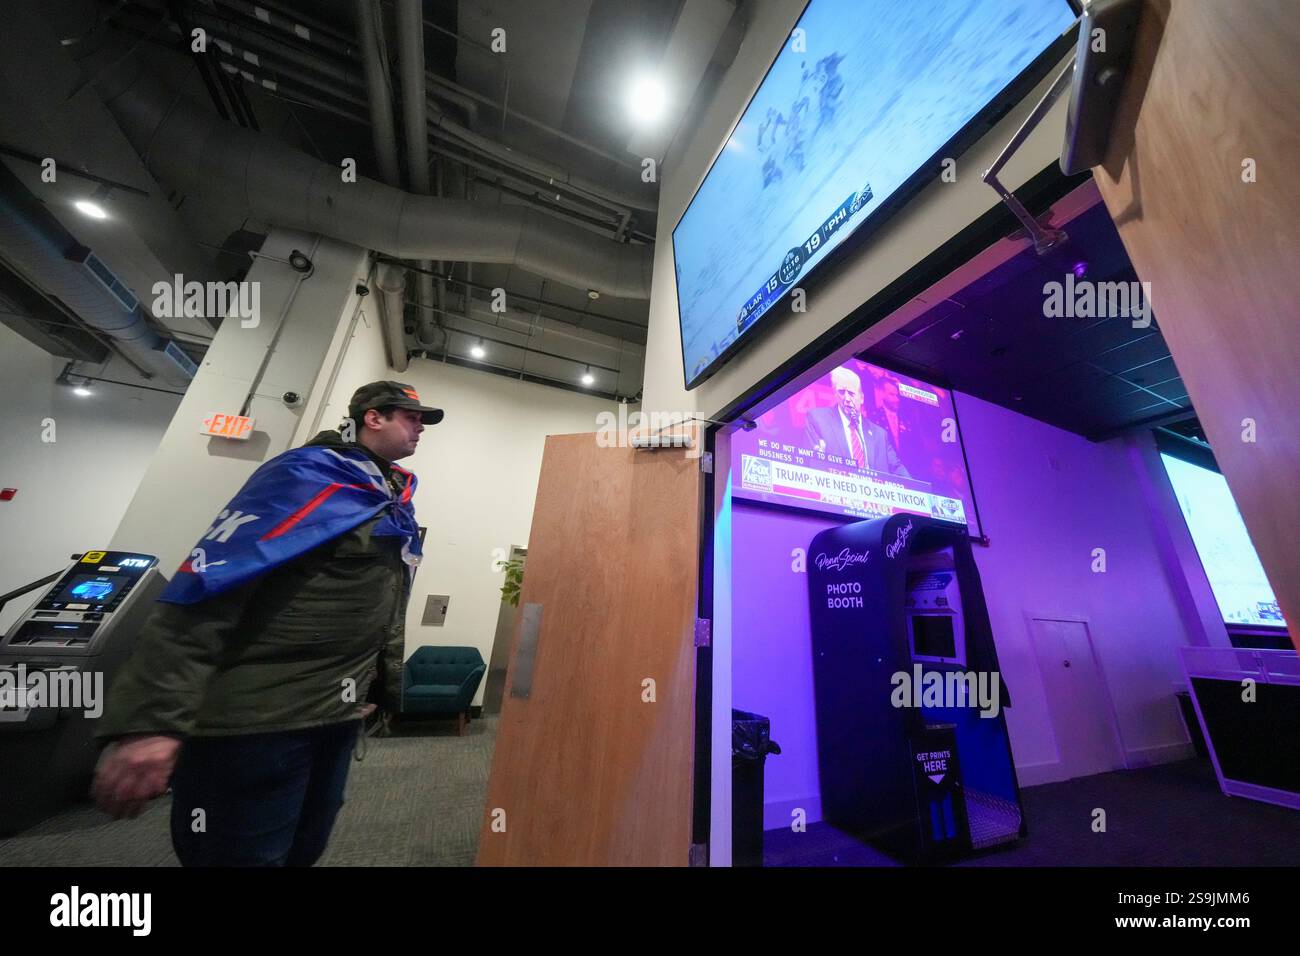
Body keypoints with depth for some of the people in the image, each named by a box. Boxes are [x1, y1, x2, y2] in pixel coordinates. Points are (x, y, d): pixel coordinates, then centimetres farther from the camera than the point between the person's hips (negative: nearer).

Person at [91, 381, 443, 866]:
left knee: (304, 848, 23)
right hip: (255, 716, -8)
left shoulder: (397, 502, 11)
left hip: (337, 715, 9)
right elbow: (206, 586, -23)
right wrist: (150, 719, -27)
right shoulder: (309, 474, -15)